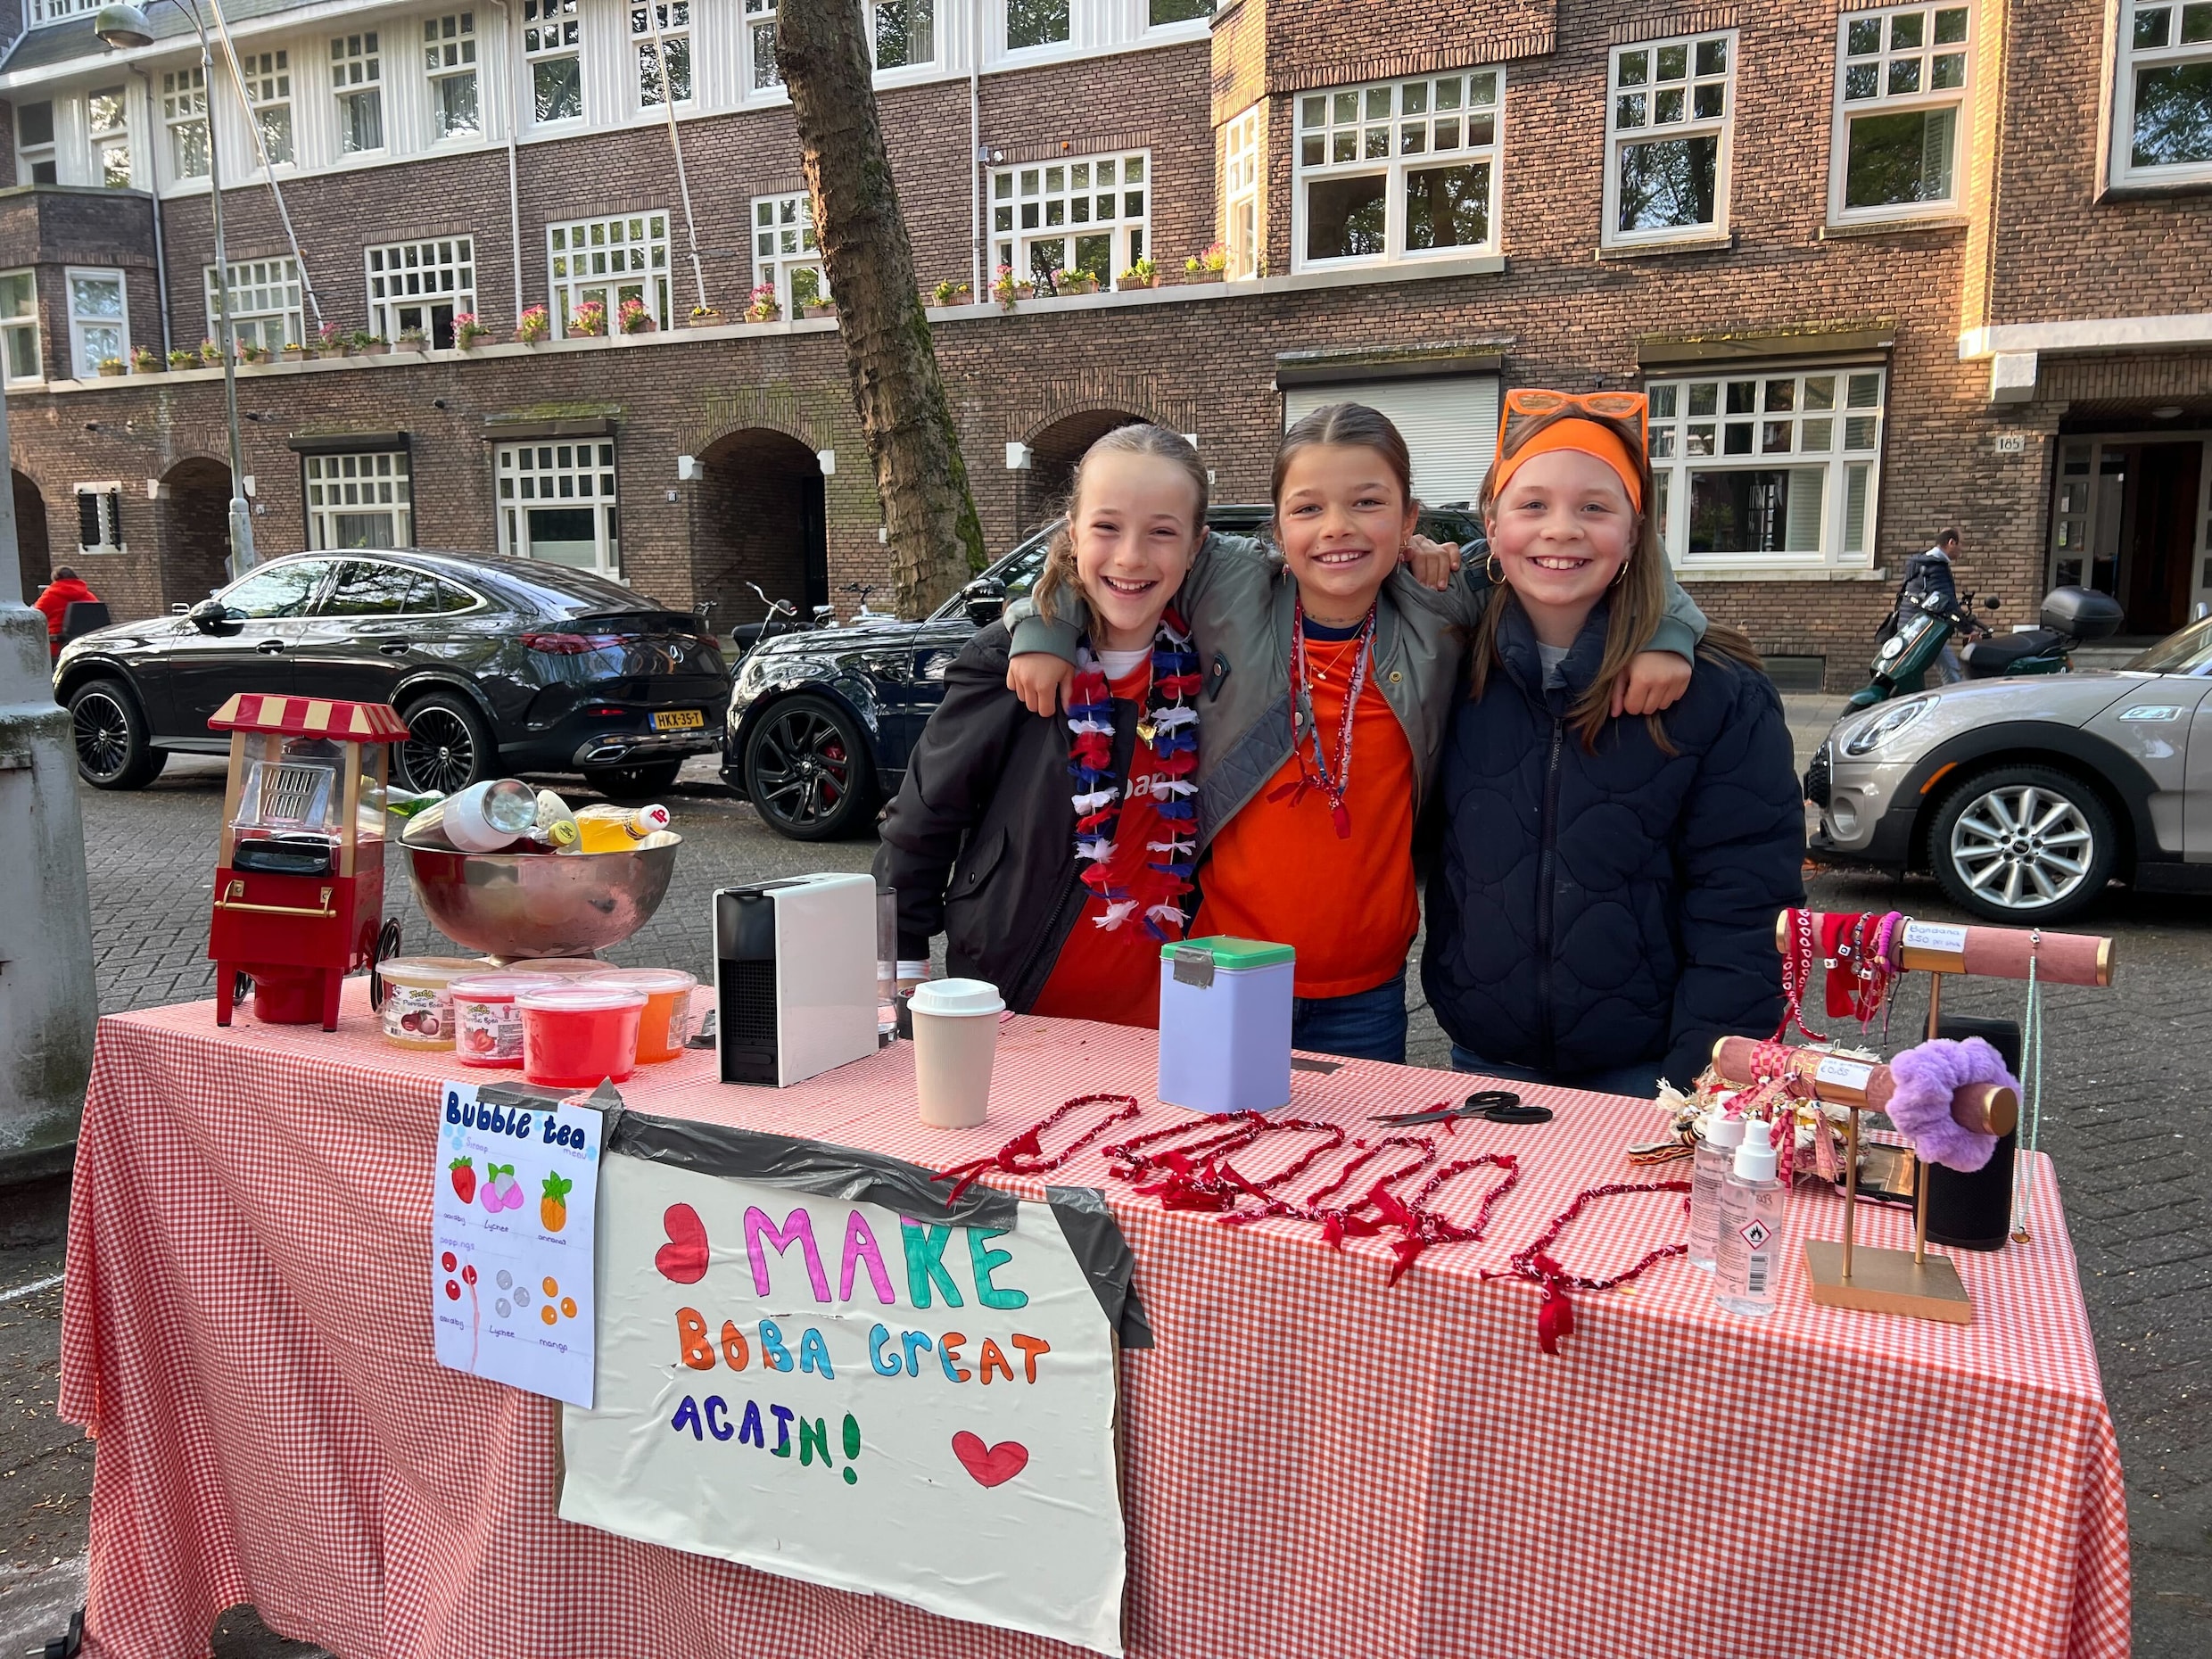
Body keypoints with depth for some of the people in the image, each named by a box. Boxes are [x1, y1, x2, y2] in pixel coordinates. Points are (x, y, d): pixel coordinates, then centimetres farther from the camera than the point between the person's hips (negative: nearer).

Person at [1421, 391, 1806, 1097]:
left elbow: (1743, 914, -11)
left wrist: (1699, 1083, -15)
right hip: (1485, 1059, 3)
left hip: (1642, 1070, -2)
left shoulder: (1721, 694, -10)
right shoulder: (1455, 676, -2)